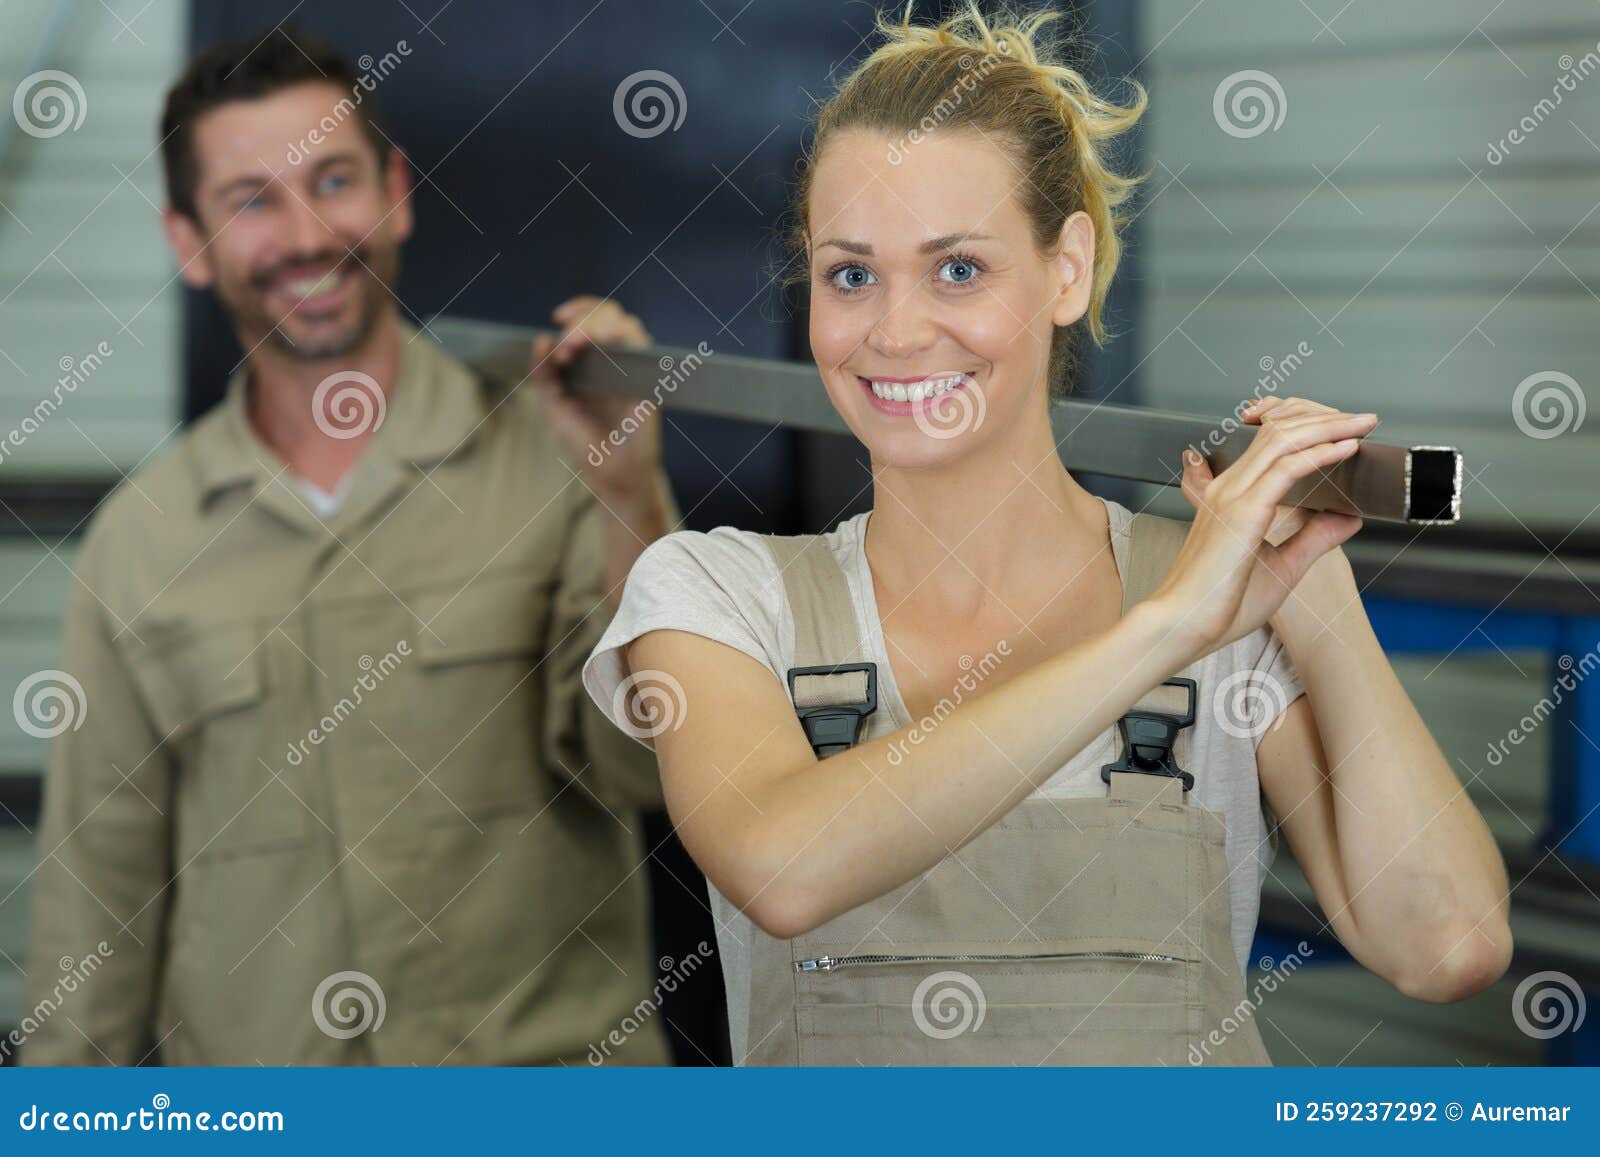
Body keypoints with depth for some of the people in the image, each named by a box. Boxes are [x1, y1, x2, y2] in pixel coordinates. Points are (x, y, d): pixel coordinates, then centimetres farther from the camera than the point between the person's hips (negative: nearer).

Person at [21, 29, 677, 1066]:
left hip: (546, 1058, -2)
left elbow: (645, 771, -10)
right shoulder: (138, 537, 2)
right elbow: (102, 878, 6)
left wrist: (631, 501, -20)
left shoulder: (556, 455, -5)